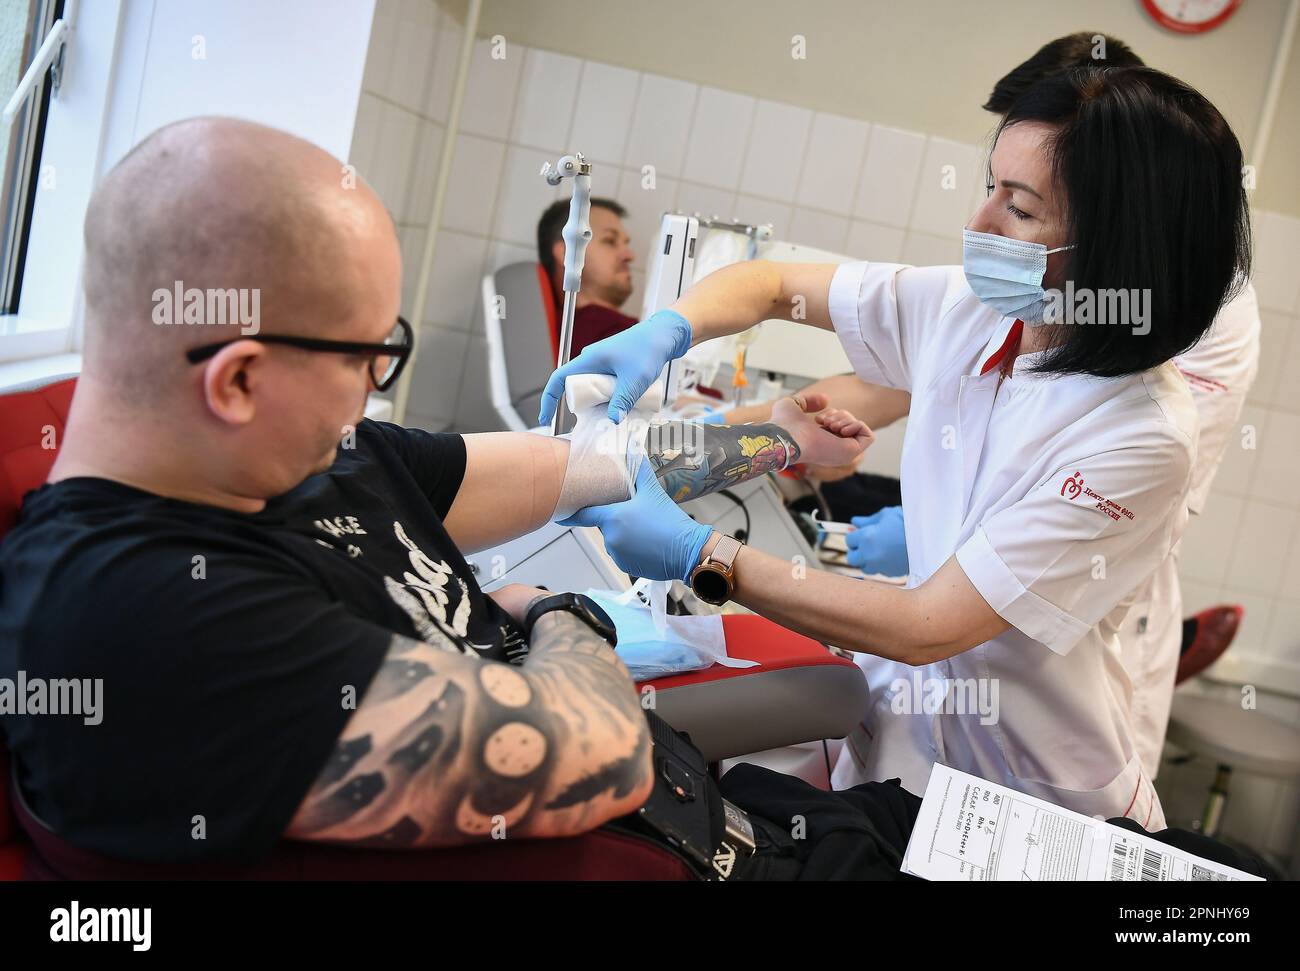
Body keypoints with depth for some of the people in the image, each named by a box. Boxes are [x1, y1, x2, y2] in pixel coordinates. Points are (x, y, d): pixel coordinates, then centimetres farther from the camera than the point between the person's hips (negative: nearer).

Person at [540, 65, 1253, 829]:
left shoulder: (1143, 437, -28)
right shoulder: (965, 307, -10)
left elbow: (927, 627, -28)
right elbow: (770, 284, 0)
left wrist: (699, 554, -30)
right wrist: (665, 332, -21)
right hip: (910, 709, 5)